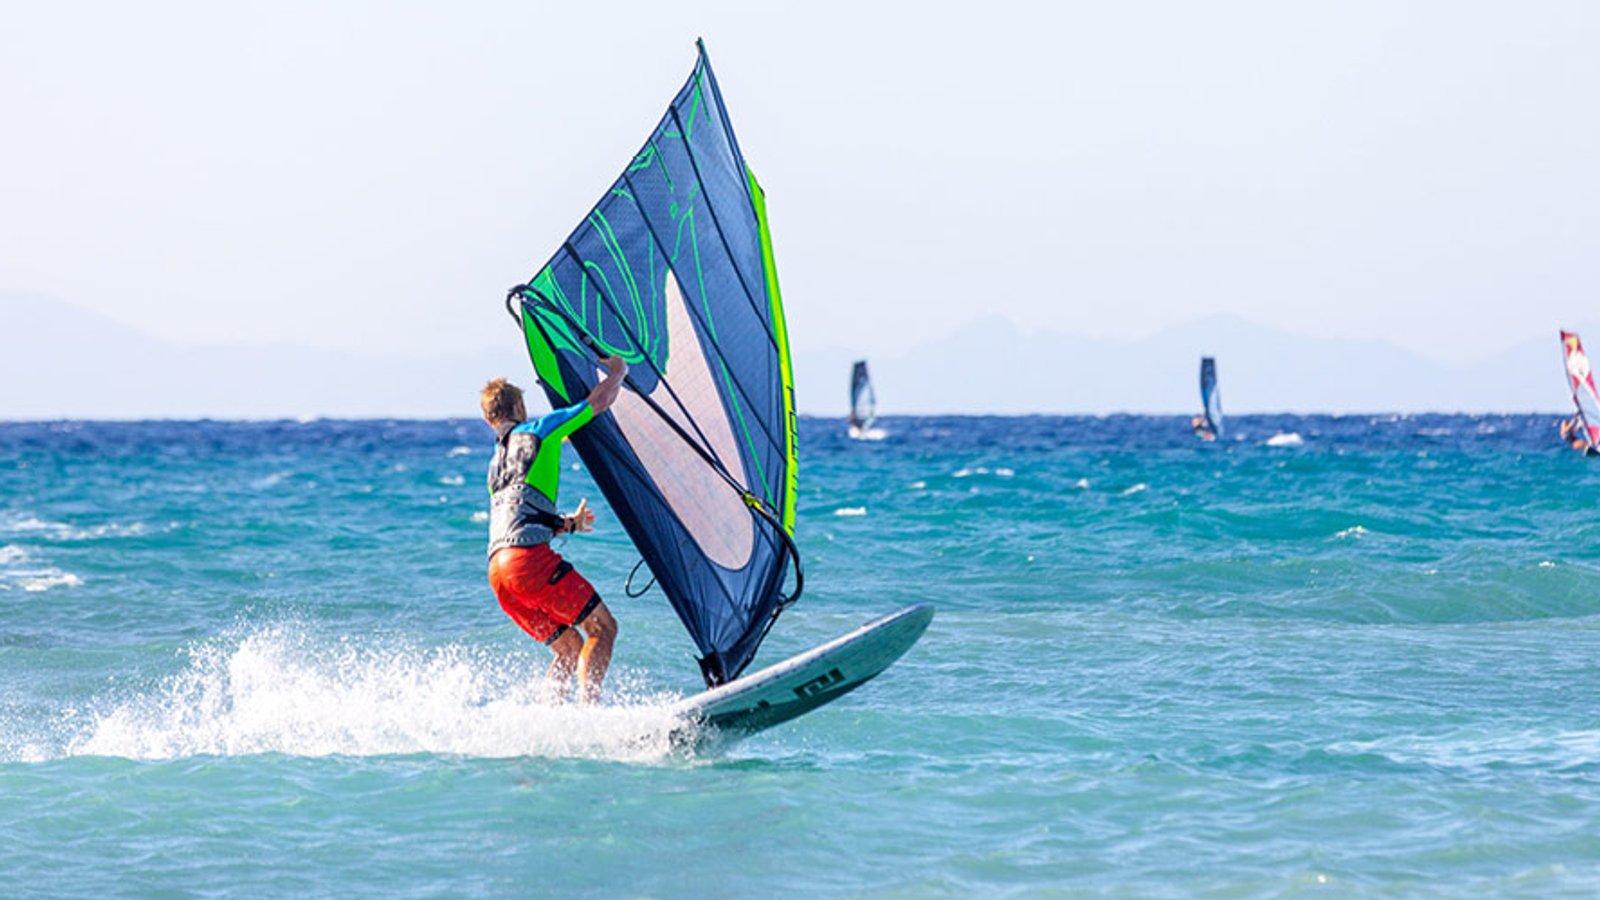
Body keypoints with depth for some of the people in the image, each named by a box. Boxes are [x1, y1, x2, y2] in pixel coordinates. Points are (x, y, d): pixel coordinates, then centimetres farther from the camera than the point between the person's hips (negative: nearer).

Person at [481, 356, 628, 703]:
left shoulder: (495, 464, 29)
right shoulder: (537, 429, 9)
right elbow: (600, 401, 10)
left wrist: (569, 524, 46)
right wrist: (617, 371, 29)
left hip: (498, 568, 7)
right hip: (530, 558, -7)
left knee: (571, 648, 14)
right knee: (602, 628, -2)